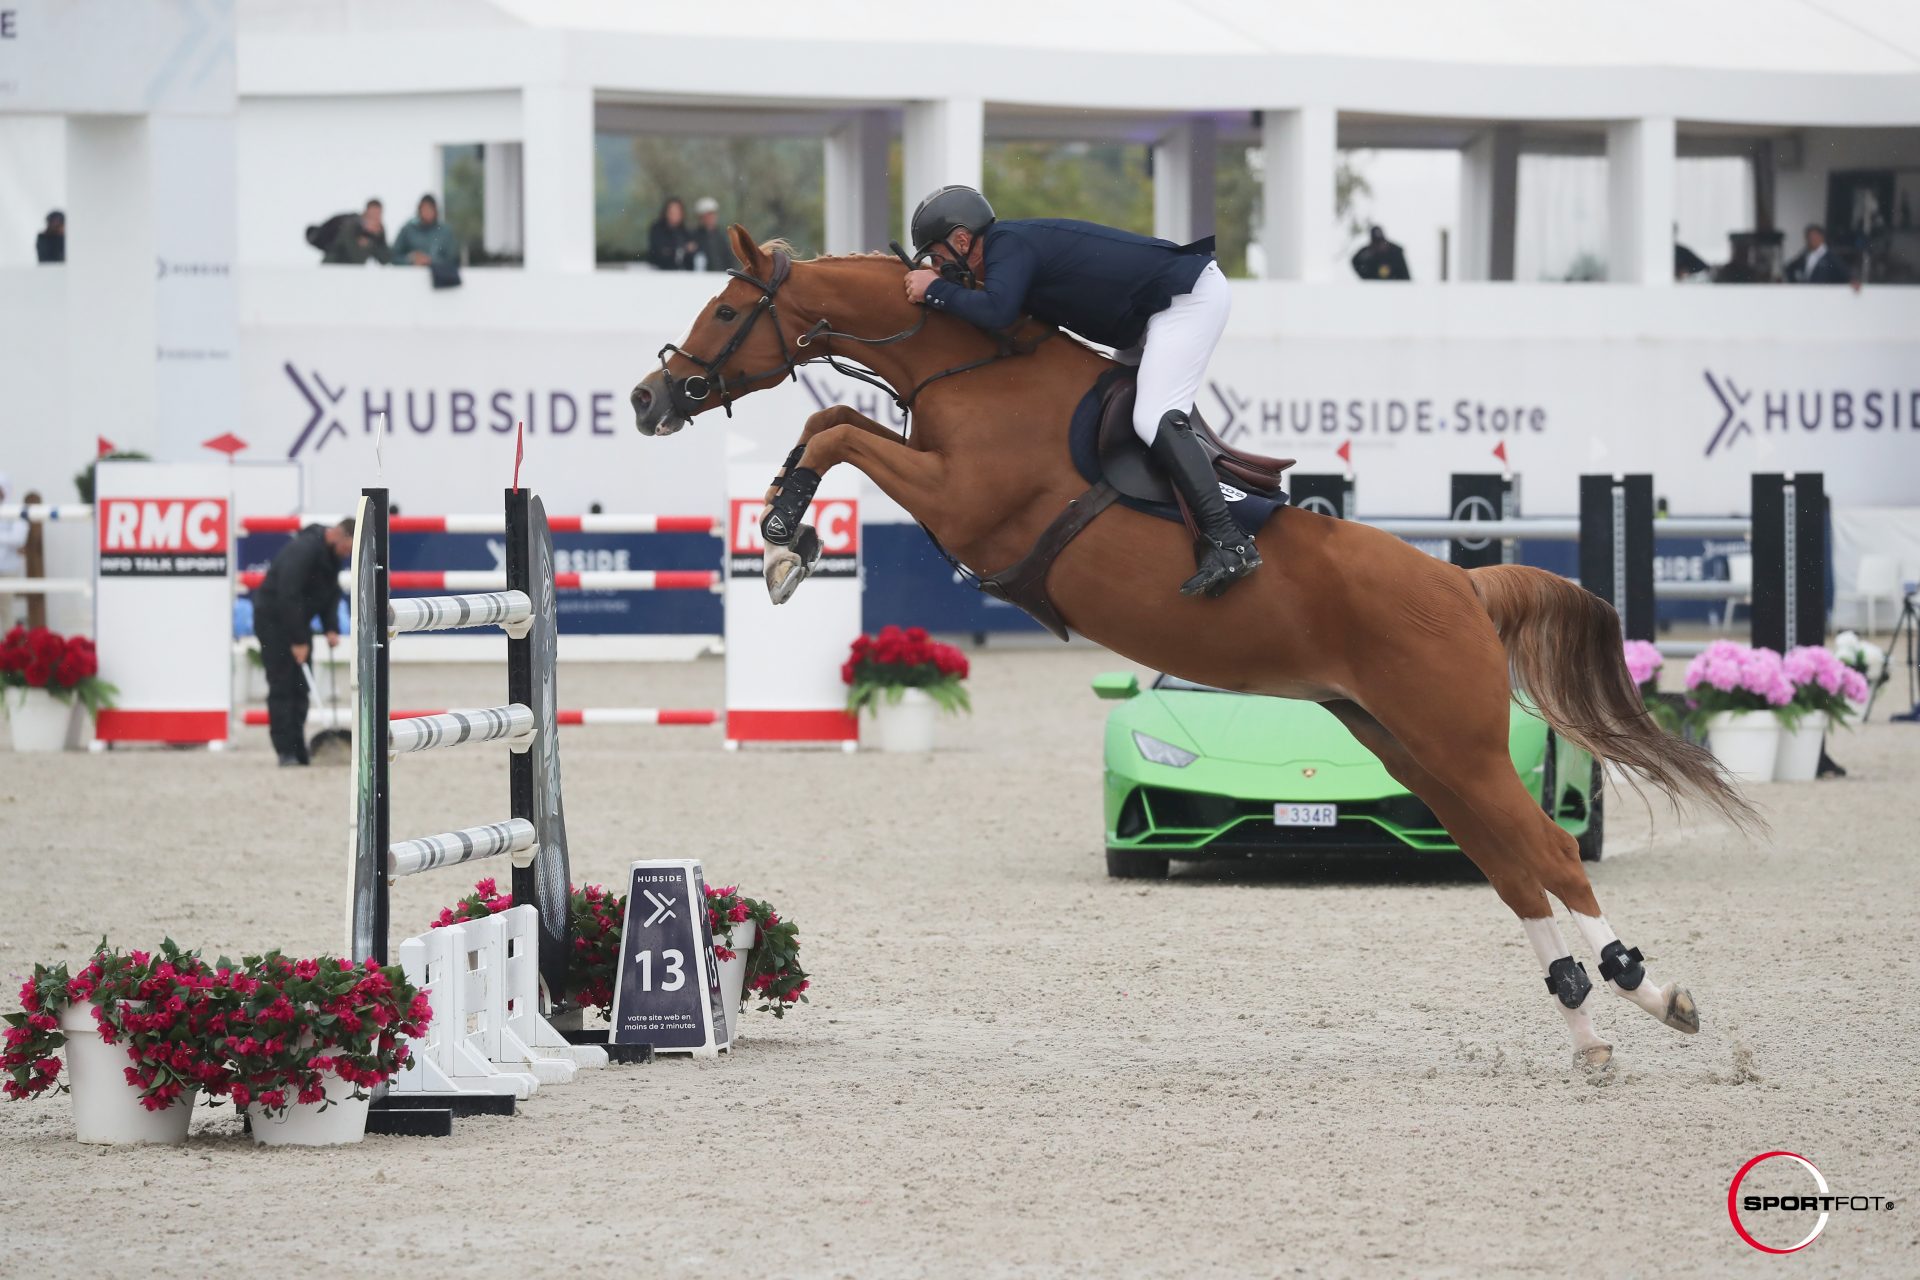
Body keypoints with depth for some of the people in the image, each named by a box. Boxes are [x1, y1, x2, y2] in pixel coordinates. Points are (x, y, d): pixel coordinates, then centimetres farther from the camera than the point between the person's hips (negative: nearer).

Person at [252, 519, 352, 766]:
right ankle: (286, 753, -11)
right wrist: (298, 641, -28)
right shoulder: (304, 550, -28)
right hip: (273, 618, -9)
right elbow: (288, 596, -30)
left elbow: (331, 593, 11)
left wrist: (331, 629, -3)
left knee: (300, 687, 6)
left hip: (297, 618, 9)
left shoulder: (333, 553, 1)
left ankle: (299, 751, 9)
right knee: (281, 686, -10)